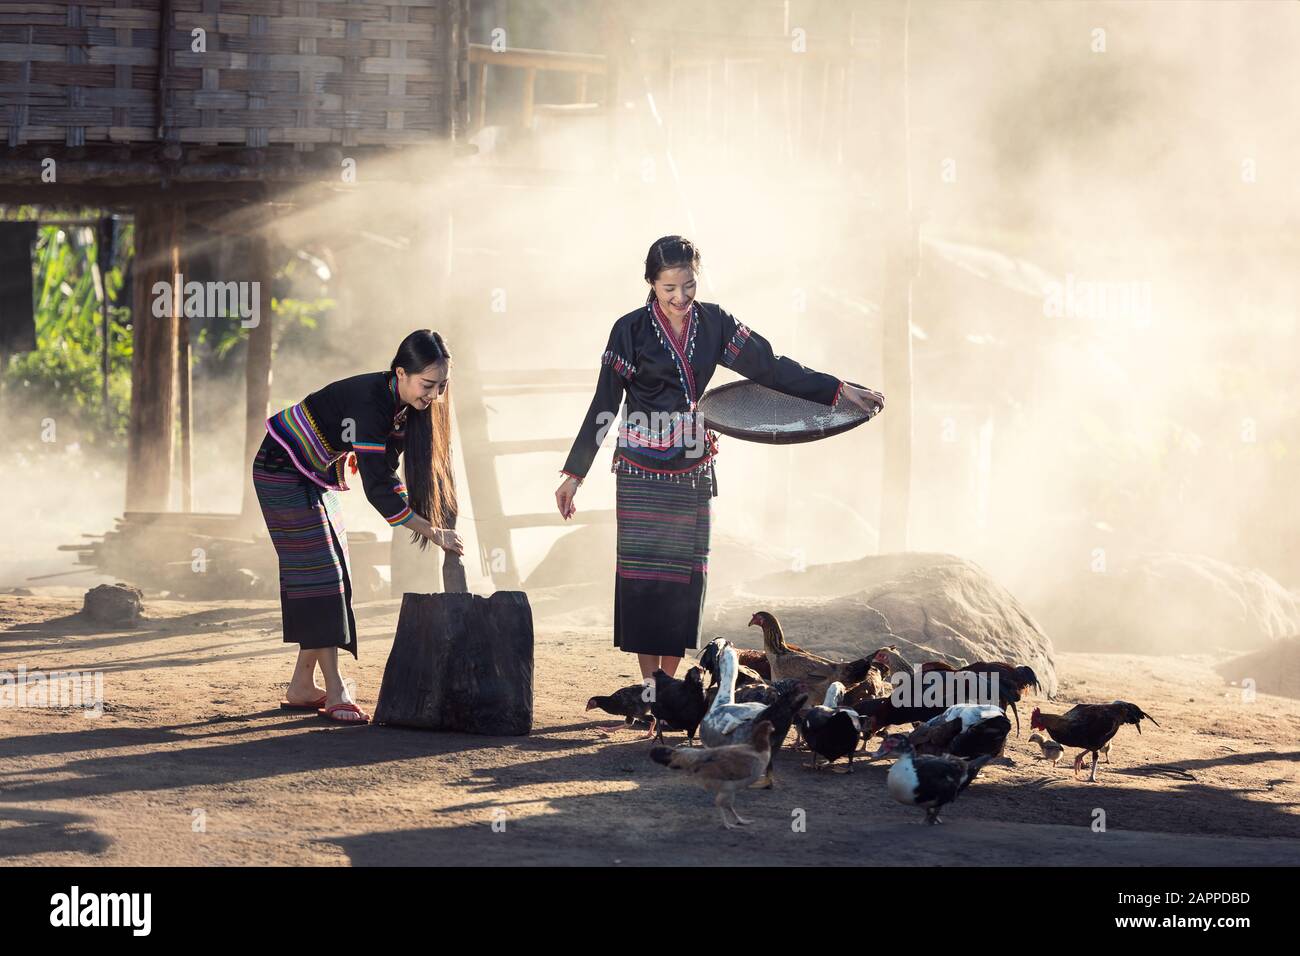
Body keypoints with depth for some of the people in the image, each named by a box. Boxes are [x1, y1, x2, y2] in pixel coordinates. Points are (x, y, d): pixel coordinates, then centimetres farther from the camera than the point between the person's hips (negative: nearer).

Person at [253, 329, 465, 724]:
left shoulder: (403, 406, -6)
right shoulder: (370, 403, -33)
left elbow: (387, 473, 1)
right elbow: (378, 489, -33)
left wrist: (419, 520, -14)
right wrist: (434, 533, -28)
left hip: (316, 478, 9)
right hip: (283, 472, -9)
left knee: (332, 576, 6)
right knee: (317, 573, -13)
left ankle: (302, 687, 10)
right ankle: (334, 692, -16)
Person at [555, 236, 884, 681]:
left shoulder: (713, 323, 1)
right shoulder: (631, 330, -7)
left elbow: (770, 367, 2)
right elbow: (604, 406, -4)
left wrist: (839, 390, -5)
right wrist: (574, 473, -3)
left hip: (692, 472, 3)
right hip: (641, 473, -3)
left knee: (686, 572, 3)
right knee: (642, 573, -5)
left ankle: (669, 681, 11)